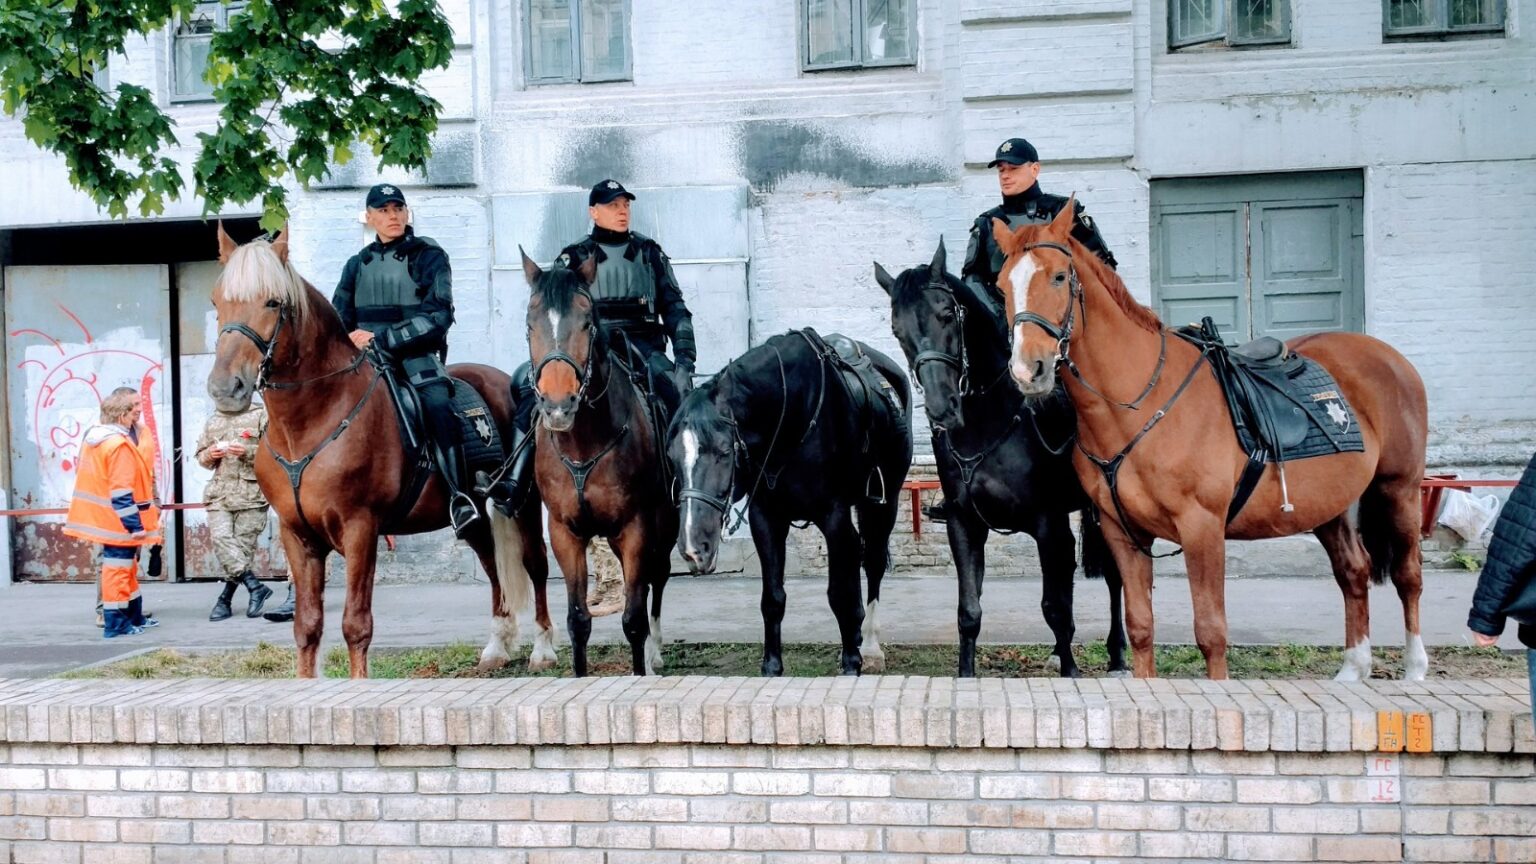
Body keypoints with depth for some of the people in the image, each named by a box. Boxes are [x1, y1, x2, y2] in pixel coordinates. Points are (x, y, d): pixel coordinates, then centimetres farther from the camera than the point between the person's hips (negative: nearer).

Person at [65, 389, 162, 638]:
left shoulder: (93, 435, 10)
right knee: (118, 567, -3)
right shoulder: (120, 444, -20)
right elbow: (121, 492, -24)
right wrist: (135, 525, -23)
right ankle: (115, 622, 3)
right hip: (117, 518, -10)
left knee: (126, 565, 18)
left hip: (100, 515, 10)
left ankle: (134, 616, 27)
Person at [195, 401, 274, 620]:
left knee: (243, 545, -2)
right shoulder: (213, 421, 17)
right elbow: (201, 456, 23)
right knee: (221, 541, -12)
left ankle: (225, 600, 6)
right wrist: (210, 455, 0)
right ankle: (255, 586, -7)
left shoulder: (262, 416, 2)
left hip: (251, 494, -4)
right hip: (219, 494, 4)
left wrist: (249, 453, -19)